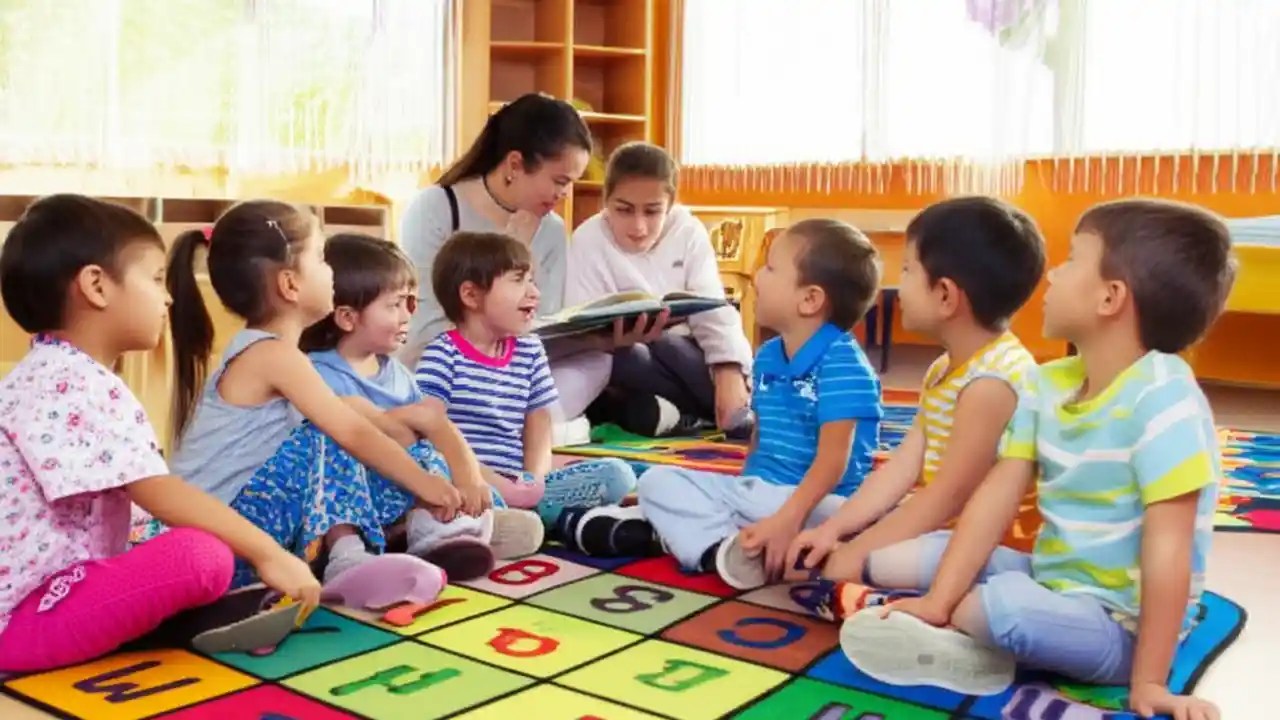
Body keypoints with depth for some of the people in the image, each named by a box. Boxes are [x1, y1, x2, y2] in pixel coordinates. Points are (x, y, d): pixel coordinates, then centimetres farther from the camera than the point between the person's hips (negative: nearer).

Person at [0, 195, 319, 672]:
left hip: (57, 588, 10)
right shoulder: (64, 385, -18)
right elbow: (159, 493, -23)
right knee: (204, 556, -27)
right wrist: (266, 553, -20)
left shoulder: (67, 377, 13)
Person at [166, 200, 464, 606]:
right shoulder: (272, 354, -17)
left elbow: (355, 431, 13)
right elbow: (353, 434, -18)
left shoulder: (260, 351, 12)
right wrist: (426, 485, -12)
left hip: (245, 527, 9)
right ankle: (346, 560, -37)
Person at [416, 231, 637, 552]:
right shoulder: (442, 354, -4)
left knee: (618, 474, -9)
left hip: (518, 485, 6)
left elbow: (539, 421, 12)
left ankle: (518, 511, -21)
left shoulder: (530, 351, 14)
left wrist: (534, 477, -8)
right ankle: (561, 518, -25)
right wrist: (490, 481, -22)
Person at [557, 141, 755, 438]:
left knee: (669, 348, -33)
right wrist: (611, 338, -47)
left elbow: (713, 310, -9)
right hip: (627, 366, -1)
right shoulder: (589, 241, -14)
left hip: (683, 358, 1)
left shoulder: (689, 232, -6)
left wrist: (729, 371, -27)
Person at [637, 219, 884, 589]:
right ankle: (722, 546, -30)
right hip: (756, 491, 8)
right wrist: (741, 493, 18)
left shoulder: (841, 362, -14)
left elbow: (833, 460, -22)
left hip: (815, 503, -8)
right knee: (657, 481, -6)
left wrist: (786, 520, -31)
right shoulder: (767, 356, 12)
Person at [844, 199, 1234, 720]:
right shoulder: (1048, 385, 0)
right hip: (1048, 583, 8)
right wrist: (936, 601, -13)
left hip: (1119, 627, -7)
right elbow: (996, 497, -4)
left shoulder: (1161, 396, -24)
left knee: (1009, 604, -35)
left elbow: (1167, 549, -25)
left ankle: (963, 625, -7)